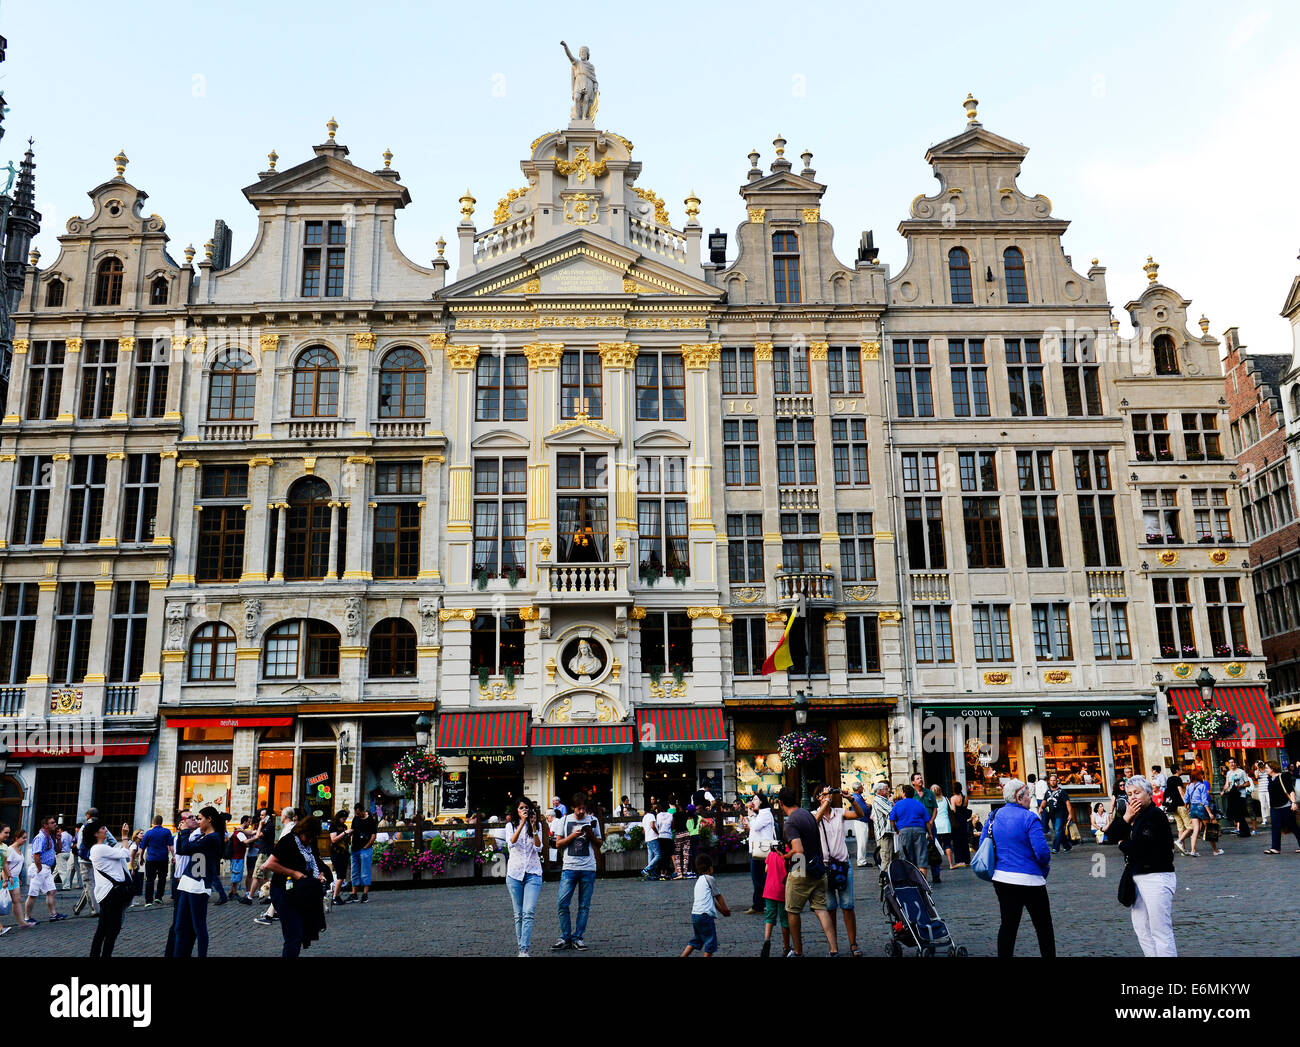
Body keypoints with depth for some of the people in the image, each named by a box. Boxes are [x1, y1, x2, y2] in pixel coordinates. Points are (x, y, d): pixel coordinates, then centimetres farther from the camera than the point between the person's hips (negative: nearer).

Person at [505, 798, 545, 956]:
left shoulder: (537, 826, 7)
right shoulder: (511, 825, 6)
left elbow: (538, 847, -5)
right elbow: (511, 843, -13)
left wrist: (533, 826, -13)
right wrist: (522, 823, -20)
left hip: (533, 873, -1)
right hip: (514, 873, 1)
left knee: (528, 913, -13)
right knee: (518, 914, 5)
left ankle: (524, 949, -16)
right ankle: (521, 948, 14)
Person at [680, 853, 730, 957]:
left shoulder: (698, 880, 22)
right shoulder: (709, 878, -3)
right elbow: (718, 896, 5)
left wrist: (721, 910, 26)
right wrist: (726, 910, 17)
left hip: (694, 914, 8)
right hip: (706, 915, -8)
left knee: (696, 940, 20)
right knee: (711, 941, 3)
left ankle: (683, 955, 15)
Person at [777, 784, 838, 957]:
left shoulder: (791, 822, -18)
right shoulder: (809, 814, 8)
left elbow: (799, 851, -27)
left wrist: (787, 856, -10)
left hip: (801, 873, -7)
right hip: (818, 870, 7)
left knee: (793, 911, 8)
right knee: (821, 909, 7)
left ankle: (798, 951, 16)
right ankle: (834, 949, -2)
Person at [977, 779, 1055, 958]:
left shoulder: (994, 816, 5)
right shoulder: (1029, 819, -13)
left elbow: (982, 843, 11)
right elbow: (1042, 852, -18)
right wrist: (1045, 867, 2)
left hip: (1000, 878, 6)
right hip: (1028, 880, -6)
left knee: (1008, 923, 12)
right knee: (1043, 926, 8)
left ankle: (1004, 955, 12)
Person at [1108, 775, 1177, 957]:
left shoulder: (1155, 815, -14)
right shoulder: (1134, 813, 12)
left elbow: (1137, 847, -20)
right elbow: (1113, 832, 5)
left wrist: (1122, 844, 0)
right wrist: (1127, 817, -8)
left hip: (1156, 879, -9)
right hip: (1138, 878, 9)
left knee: (1161, 932, -6)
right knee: (1142, 929, 13)